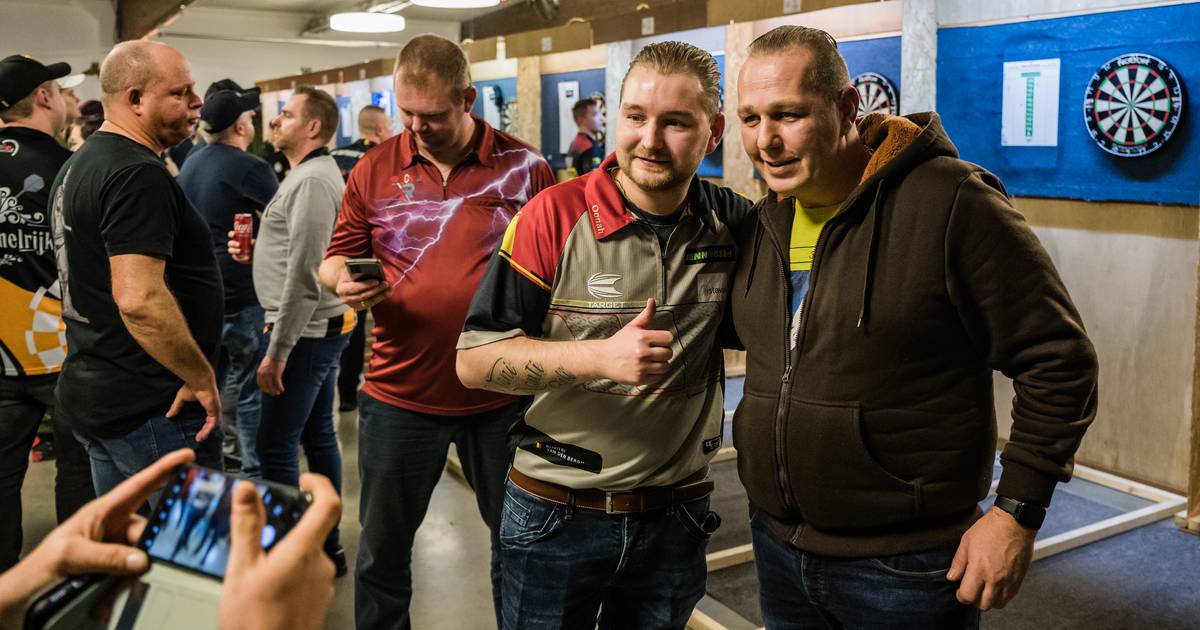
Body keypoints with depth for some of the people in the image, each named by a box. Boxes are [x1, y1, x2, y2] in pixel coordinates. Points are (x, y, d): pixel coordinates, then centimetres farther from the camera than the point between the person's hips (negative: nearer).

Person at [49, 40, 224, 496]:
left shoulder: (77, 166, 14)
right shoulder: (139, 175, -19)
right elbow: (139, 299, -29)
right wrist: (202, 379, -19)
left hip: (95, 397, 10)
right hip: (154, 408, -10)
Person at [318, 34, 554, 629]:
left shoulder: (525, 167, -4)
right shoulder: (375, 169, 1)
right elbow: (333, 260, 9)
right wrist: (344, 282, -14)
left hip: (503, 397, -1)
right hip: (398, 397, 2)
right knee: (382, 550, 16)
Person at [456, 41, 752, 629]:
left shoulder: (732, 222, -3)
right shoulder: (554, 216, -14)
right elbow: (473, 360, -14)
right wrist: (600, 356, -27)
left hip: (677, 515, 3)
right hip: (556, 516, -2)